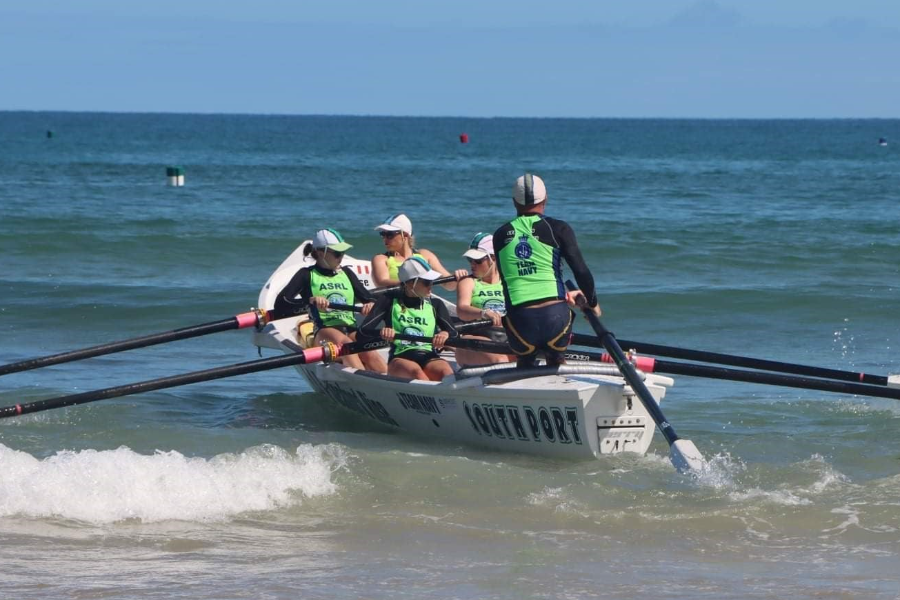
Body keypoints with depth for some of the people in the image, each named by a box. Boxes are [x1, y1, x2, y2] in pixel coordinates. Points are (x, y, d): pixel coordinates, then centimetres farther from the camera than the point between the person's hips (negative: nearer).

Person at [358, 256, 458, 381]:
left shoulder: (435, 305, 17)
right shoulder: (390, 301, 11)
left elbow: (454, 334, 4)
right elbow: (363, 331, 2)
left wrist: (445, 334, -22)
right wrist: (381, 332, -21)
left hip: (430, 358, 2)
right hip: (400, 359, -2)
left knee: (446, 373, -33)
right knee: (415, 371, -38)